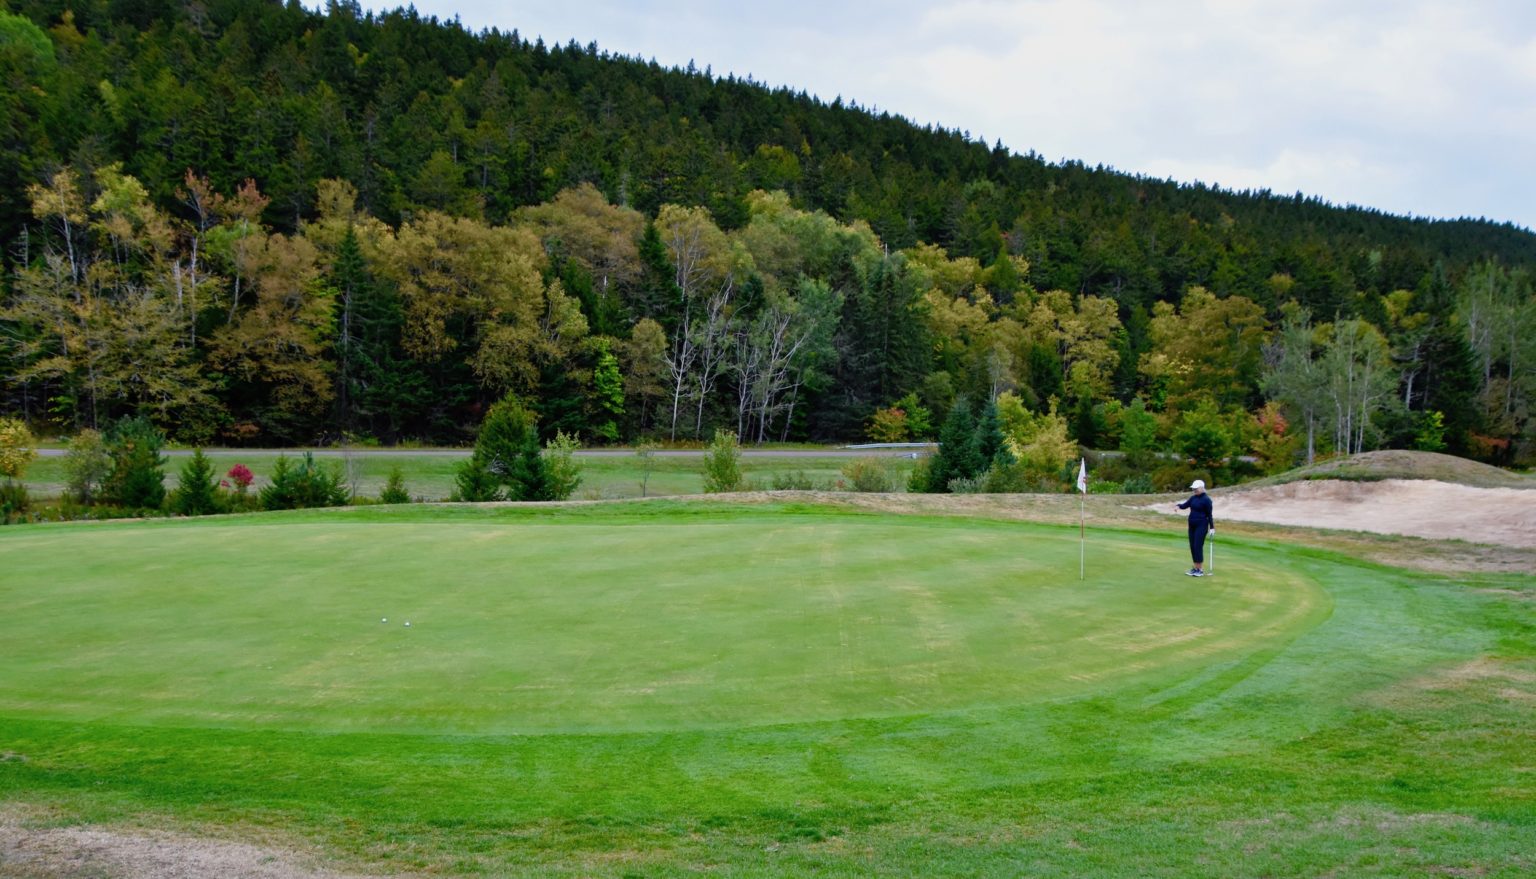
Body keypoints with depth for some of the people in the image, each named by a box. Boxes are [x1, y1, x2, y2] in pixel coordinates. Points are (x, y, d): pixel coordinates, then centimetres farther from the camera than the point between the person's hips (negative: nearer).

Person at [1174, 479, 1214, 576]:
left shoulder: (1206, 499, -11)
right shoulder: (1193, 498, 10)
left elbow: (1209, 514, -10)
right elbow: (1185, 505, 1)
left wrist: (1212, 527, -10)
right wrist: (1178, 506, -20)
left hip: (1201, 525, -8)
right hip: (1192, 525, 8)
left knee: (1198, 546, -10)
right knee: (1192, 546, 8)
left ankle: (1200, 569, -5)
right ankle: (1196, 568, 15)